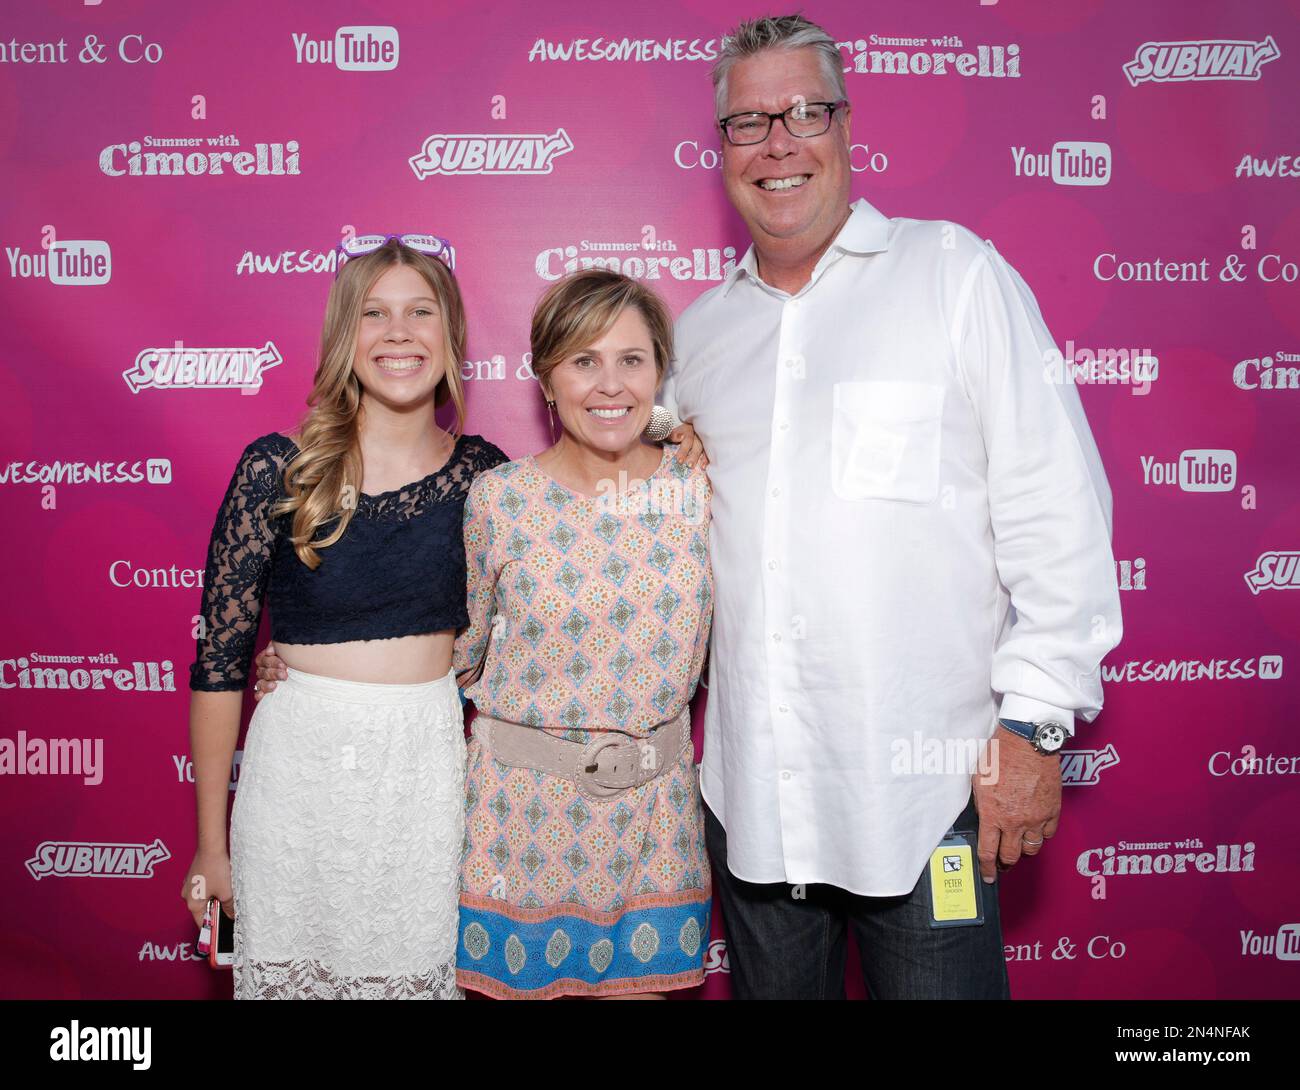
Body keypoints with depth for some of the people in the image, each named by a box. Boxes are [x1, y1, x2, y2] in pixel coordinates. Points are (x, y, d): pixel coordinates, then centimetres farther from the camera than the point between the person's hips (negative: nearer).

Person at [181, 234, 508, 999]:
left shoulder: (482, 475, -2)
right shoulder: (278, 471, -9)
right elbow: (219, 661, -4)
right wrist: (211, 845, 0)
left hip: (431, 768, 2)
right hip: (300, 764, -2)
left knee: (418, 971, 14)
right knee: (287, 969, 13)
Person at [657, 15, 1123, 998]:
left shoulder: (957, 272, -2)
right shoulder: (699, 329, 10)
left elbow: (1055, 510, -7)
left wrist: (1035, 722, -11)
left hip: (925, 792, -4)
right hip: (750, 794, 4)